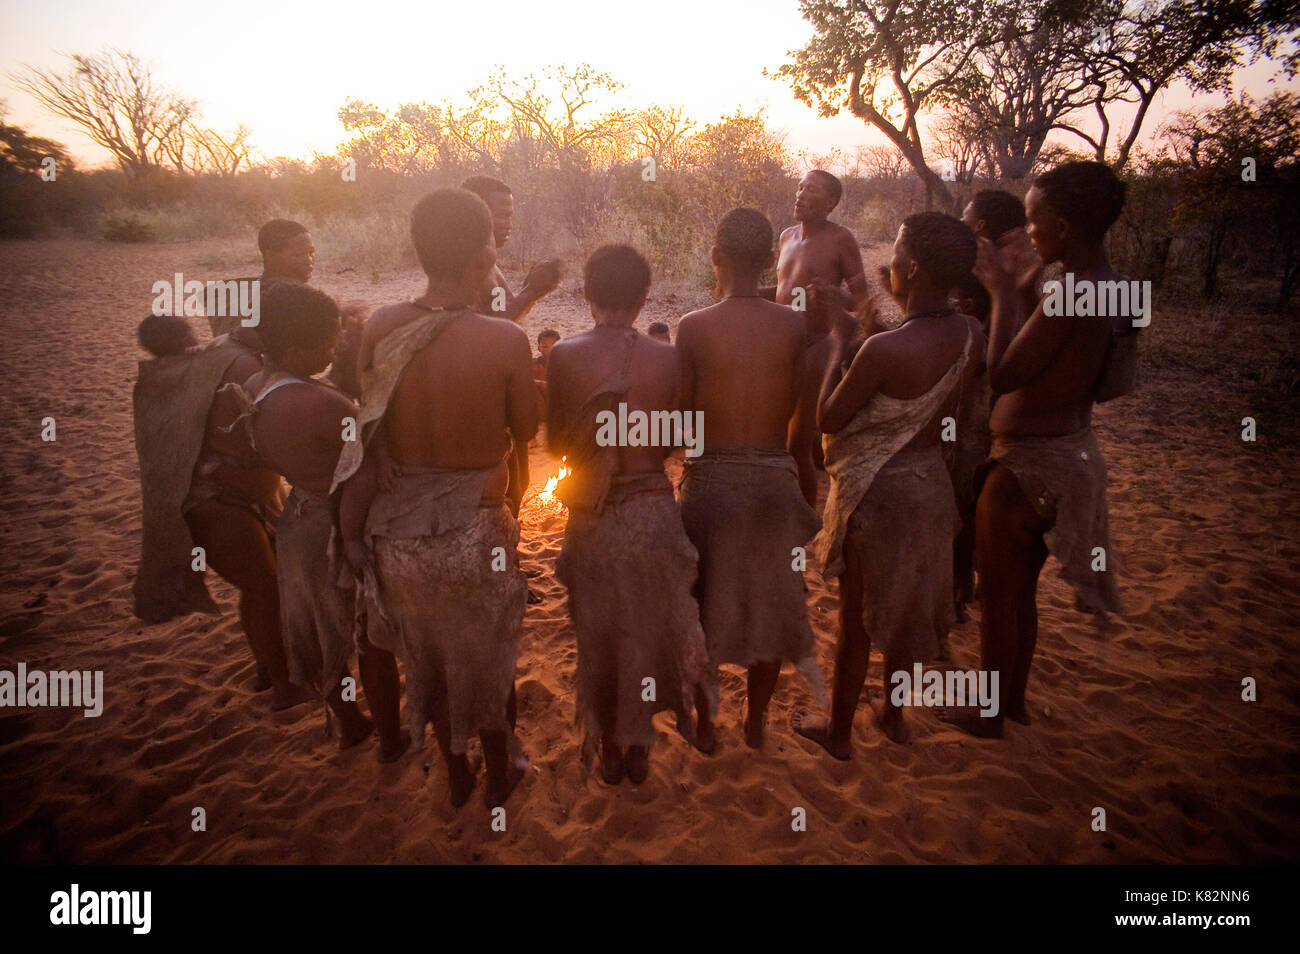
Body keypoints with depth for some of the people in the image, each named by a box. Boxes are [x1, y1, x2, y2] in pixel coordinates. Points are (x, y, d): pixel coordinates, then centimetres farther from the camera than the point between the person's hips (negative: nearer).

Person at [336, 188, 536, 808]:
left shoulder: (379, 329, -9)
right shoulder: (506, 342, -21)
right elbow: (526, 432, -5)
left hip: (397, 529, 4)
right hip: (473, 530, -3)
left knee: (426, 656, 25)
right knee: (486, 657, 21)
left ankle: (455, 776, 46)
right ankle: (499, 776, 44)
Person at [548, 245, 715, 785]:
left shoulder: (564, 356, -10)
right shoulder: (665, 359, -9)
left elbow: (554, 442, -1)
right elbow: (670, 444, -1)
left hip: (591, 514, 0)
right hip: (652, 510, 0)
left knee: (596, 633, 18)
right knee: (646, 628, 18)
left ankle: (608, 748, 33)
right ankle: (638, 745, 30)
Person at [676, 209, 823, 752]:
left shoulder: (694, 327, -10)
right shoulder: (794, 326, -5)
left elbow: (680, 418, -6)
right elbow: (798, 413, -1)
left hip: (710, 479, -2)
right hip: (774, 479, 2)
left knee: (704, 605, 15)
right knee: (768, 601, 18)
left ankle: (705, 727, 29)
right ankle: (756, 723, 33)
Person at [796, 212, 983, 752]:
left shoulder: (885, 349, -29)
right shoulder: (970, 336, -7)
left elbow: (828, 419, -18)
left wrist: (839, 345, -8)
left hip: (876, 491, -7)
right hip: (930, 480, 7)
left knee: (856, 616, 10)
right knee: (905, 602, 24)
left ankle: (838, 731, 29)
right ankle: (893, 713, 42)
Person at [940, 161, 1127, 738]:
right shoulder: (1114, 290, 4)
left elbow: (1003, 375, -24)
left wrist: (1002, 294, -15)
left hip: (1029, 463, -9)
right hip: (1073, 450, 9)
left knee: (997, 595, 8)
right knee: (1023, 590, 23)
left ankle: (988, 713, 27)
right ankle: (1014, 699, 40)